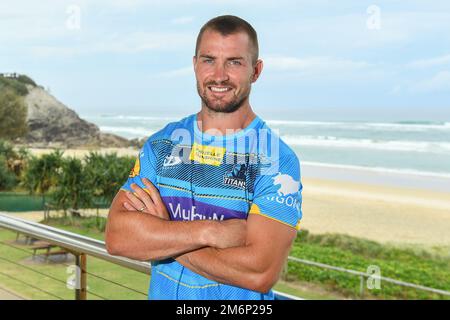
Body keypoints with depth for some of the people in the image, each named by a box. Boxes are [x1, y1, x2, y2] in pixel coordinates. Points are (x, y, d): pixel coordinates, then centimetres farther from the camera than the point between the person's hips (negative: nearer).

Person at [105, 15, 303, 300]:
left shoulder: (277, 160, -17)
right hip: (162, 293, 3)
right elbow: (116, 236, -14)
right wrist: (210, 232, -26)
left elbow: (260, 272, -27)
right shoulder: (161, 144, -4)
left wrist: (157, 236, -19)